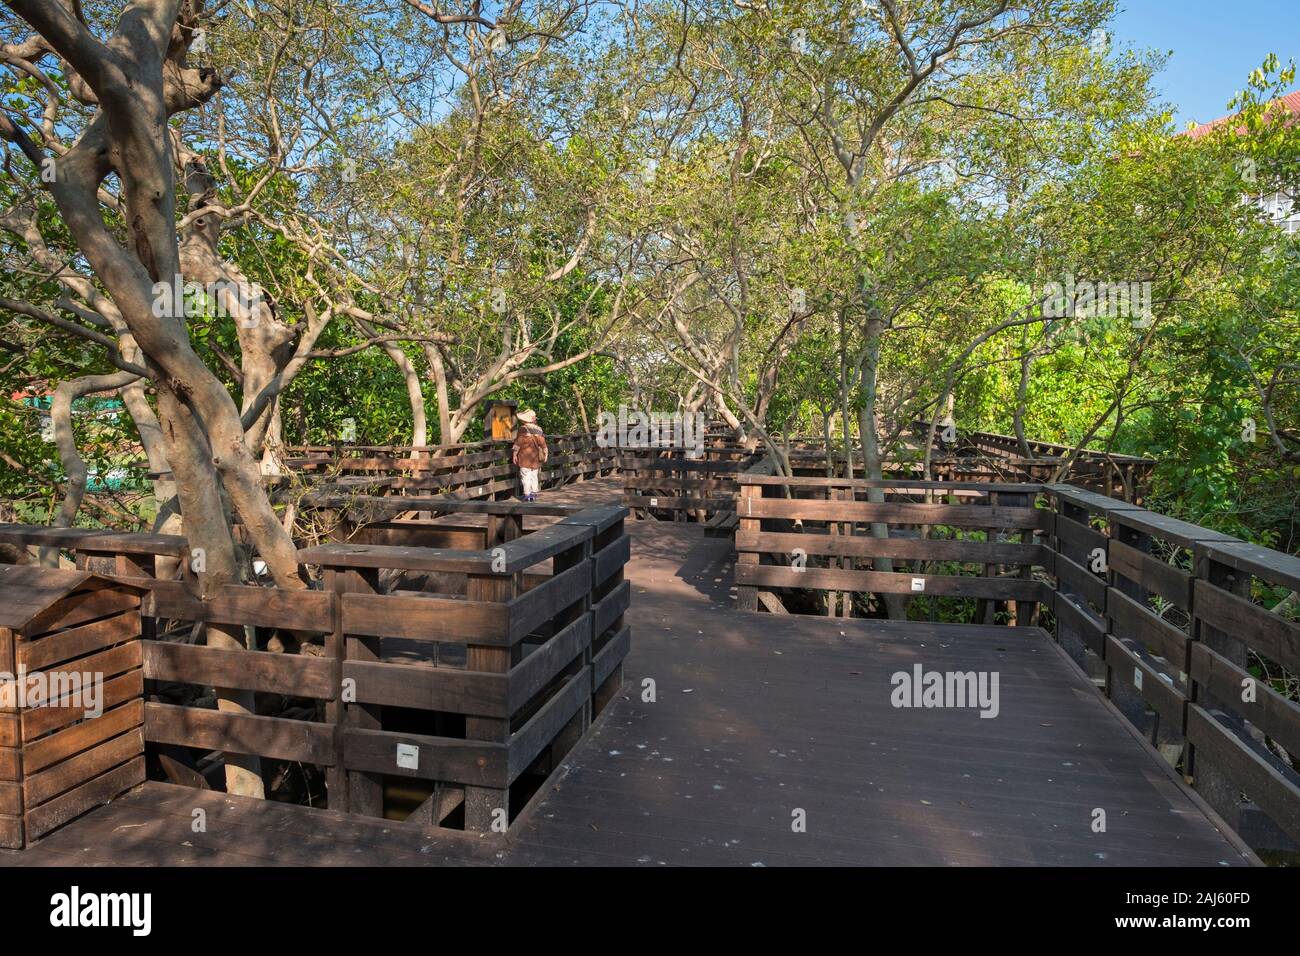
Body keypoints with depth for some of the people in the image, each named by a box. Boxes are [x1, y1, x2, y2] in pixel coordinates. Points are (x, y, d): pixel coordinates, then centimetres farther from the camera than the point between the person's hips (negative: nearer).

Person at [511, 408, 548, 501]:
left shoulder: (523, 429, -10)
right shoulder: (538, 430, 4)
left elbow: (518, 442, -9)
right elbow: (542, 442, 6)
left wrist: (514, 454, -3)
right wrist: (545, 453, 15)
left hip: (525, 457, -5)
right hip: (536, 457, 5)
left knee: (526, 476, 0)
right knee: (534, 476, 11)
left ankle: (527, 494, -1)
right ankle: (534, 494, 13)